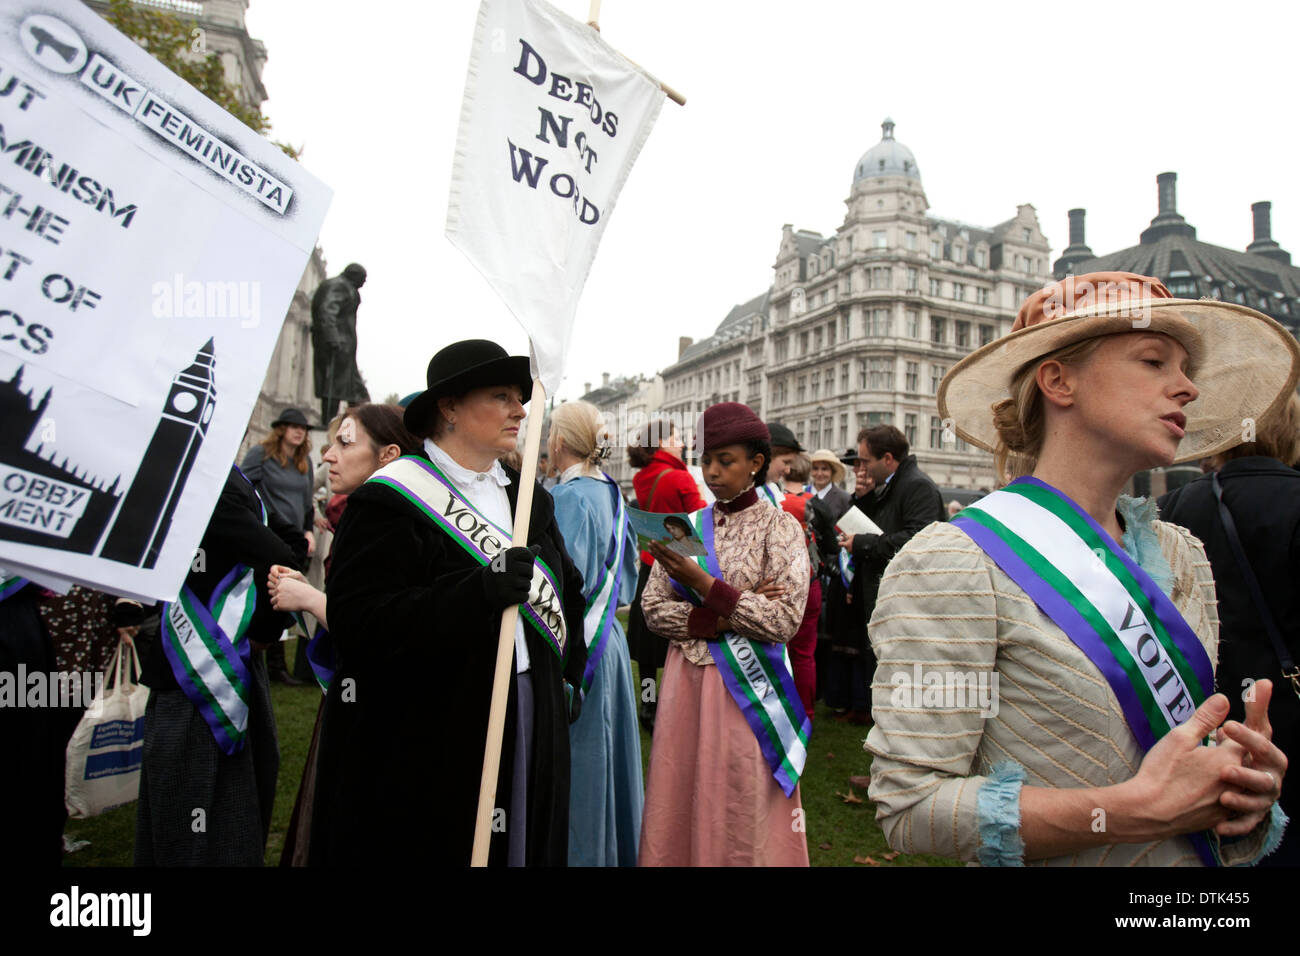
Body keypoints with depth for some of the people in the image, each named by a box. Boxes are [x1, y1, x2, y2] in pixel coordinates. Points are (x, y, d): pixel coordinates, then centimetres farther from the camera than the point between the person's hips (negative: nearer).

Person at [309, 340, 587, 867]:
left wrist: (567, 673, 11)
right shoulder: (390, 499, -12)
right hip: (426, 739, -6)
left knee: (520, 845, 14)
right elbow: (355, 622, -21)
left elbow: (567, 589, 22)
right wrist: (480, 591, -29)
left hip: (529, 729, 6)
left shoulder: (527, 496, 10)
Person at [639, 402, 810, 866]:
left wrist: (704, 585, -19)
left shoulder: (779, 527, -4)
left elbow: (783, 621, -13)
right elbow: (654, 608, 1)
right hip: (687, 683, 4)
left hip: (747, 688, -3)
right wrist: (722, 619, -13)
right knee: (680, 810, 10)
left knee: (741, 817, 4)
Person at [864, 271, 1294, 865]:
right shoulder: (952, 564, -23)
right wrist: (1139, 808, -28)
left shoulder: (1183, 558, -1)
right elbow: (909, 804, -25)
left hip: (1195, 852, 6)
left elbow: (1191, 739, 8)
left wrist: (1245, 786, -14)